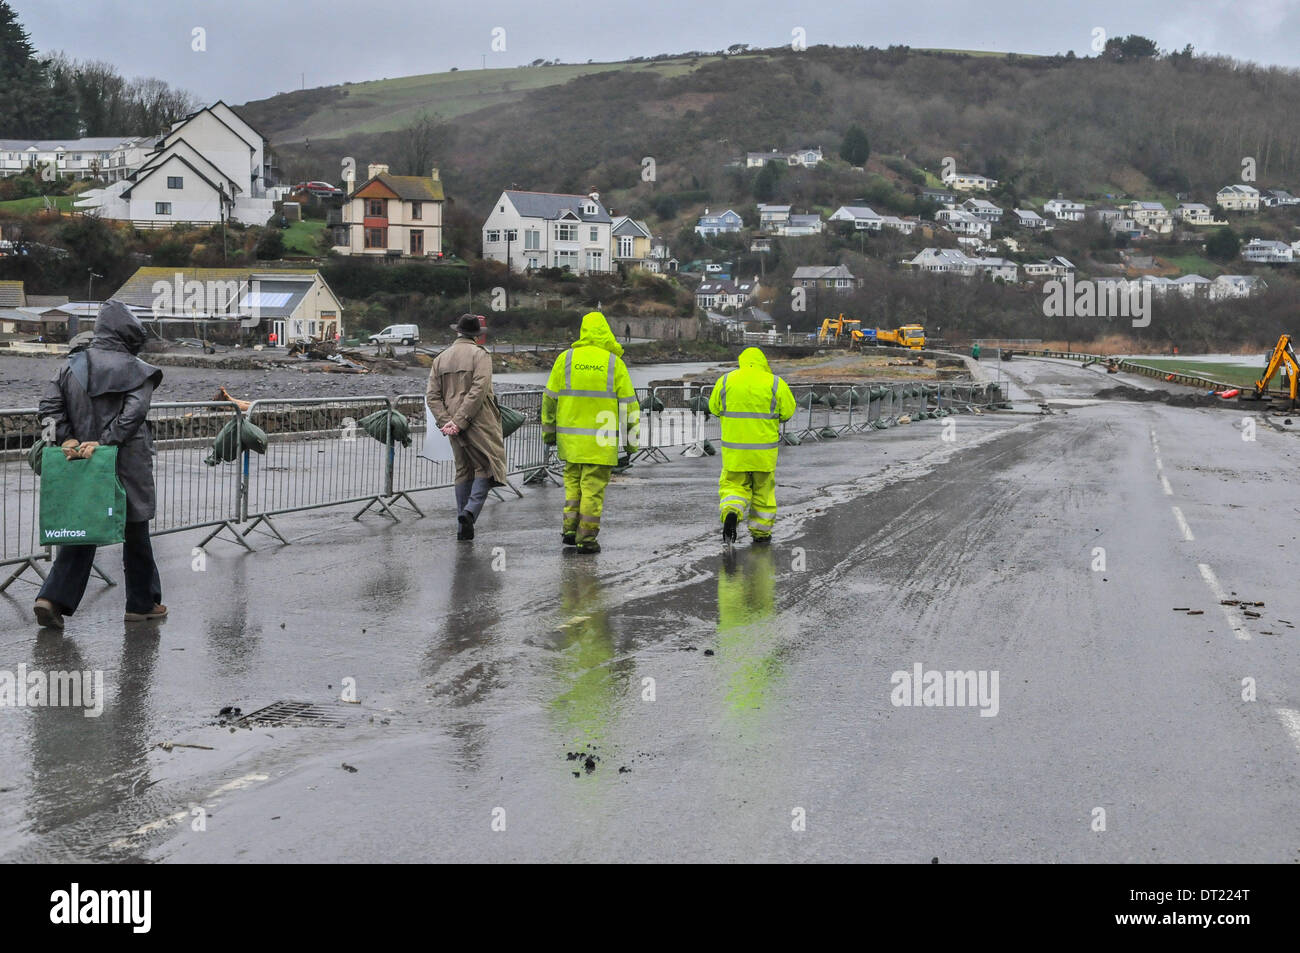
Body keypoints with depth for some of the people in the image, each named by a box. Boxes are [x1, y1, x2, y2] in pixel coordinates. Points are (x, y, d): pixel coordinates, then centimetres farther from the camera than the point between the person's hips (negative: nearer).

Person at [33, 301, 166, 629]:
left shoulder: (72, 365, 5)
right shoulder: (137, 370, -8)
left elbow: (49, 406, -3)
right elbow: (134, 414, -21)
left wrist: (67, 439, -6)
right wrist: (104, 443, -20)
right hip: (128, 465, -4)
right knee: (135, 532, 11)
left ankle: (54, 597, -2)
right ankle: (142, 603, 20)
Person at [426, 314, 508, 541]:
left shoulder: (441, 358, 12)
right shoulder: (480, 354, -4)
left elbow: (432, 395, 4)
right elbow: (479, 390, -17)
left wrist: (446, 421, -5)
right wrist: (460, 422, -17)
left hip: (451, 419, 6)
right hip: (479, 421, -5)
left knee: (463, 470, 12)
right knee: (487, 466, 2)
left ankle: (463, 529, 9)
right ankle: (470, 511, -18)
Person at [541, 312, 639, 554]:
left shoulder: (566, 359, 1)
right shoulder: (614, 363, -3)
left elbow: (550, 398, 5)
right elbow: (628, 404, -2)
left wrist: (548, 432, 15)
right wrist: (631, 442, 5)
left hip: (571, 437, 2)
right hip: (601, 440, -2)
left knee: (573, 481, 18)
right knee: (593, 486, 3)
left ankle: (570, 528, 13)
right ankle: (586, 538, 3)